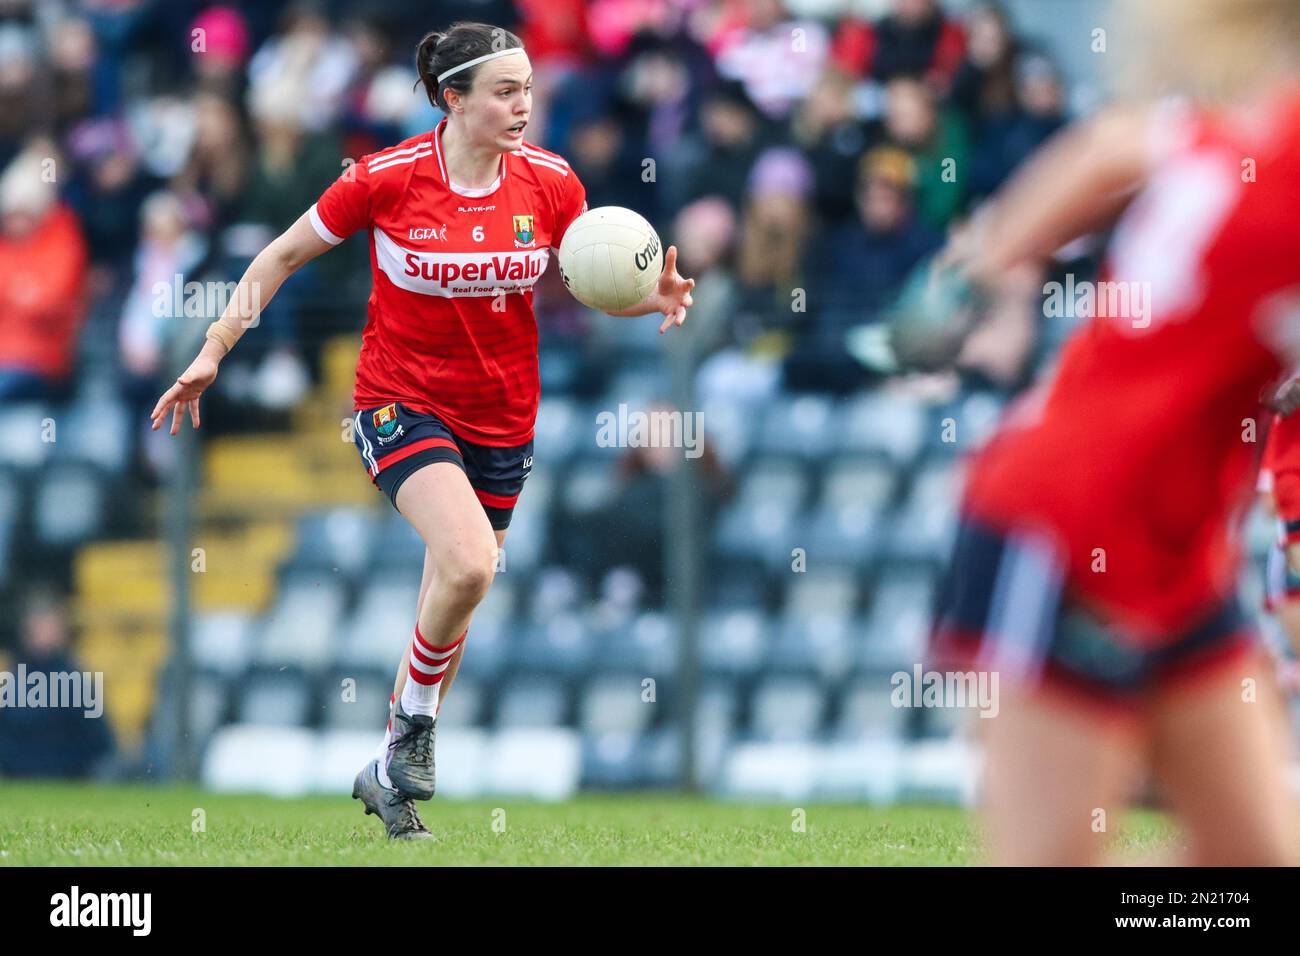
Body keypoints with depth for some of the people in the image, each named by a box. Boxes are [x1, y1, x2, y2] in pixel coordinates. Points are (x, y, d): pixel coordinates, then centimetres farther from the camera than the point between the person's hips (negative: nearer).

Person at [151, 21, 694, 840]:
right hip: (402, 400, -4)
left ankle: (391, 773, 30)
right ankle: (416, 730, -5)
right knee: (469, 561, -28)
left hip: (502, 418, 4)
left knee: (452, 610, 11)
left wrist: (652, 298, -17)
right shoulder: (387, 180, -15)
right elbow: (284, 254, -3)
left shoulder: (550, 182, -7)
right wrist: (215, 349, -3)